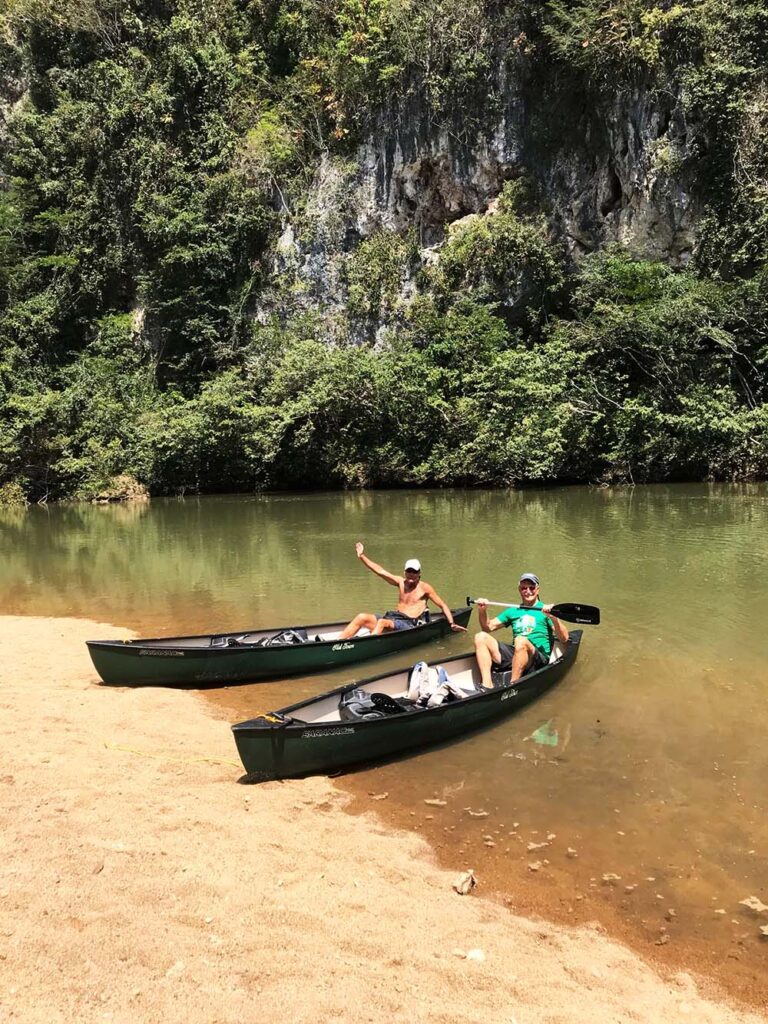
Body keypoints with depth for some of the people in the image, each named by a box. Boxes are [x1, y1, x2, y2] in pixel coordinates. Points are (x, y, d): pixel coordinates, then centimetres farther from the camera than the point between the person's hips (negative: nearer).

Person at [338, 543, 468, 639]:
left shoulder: (424, 588, 1)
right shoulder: (401, 582, 13)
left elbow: (442, 605, 4)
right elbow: (380, 571, 7)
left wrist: (452, 623, -8)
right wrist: (362, 556, 0)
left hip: (409, 624, -5)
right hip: (394, 618, 6)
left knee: (382, 622, -35)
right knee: (362, 617, -16)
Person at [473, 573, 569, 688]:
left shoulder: (545, 610, 7)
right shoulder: (512, 611, 22)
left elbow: (564, 639, -4)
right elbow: (488, 628, 20)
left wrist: (553, 618, -21)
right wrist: (482, 611, 2)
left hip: (538, 658, -5)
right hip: (513, 654, 5)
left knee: (520, 640, -36)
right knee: (480, 637, -11)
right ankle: (487, 686, -26)